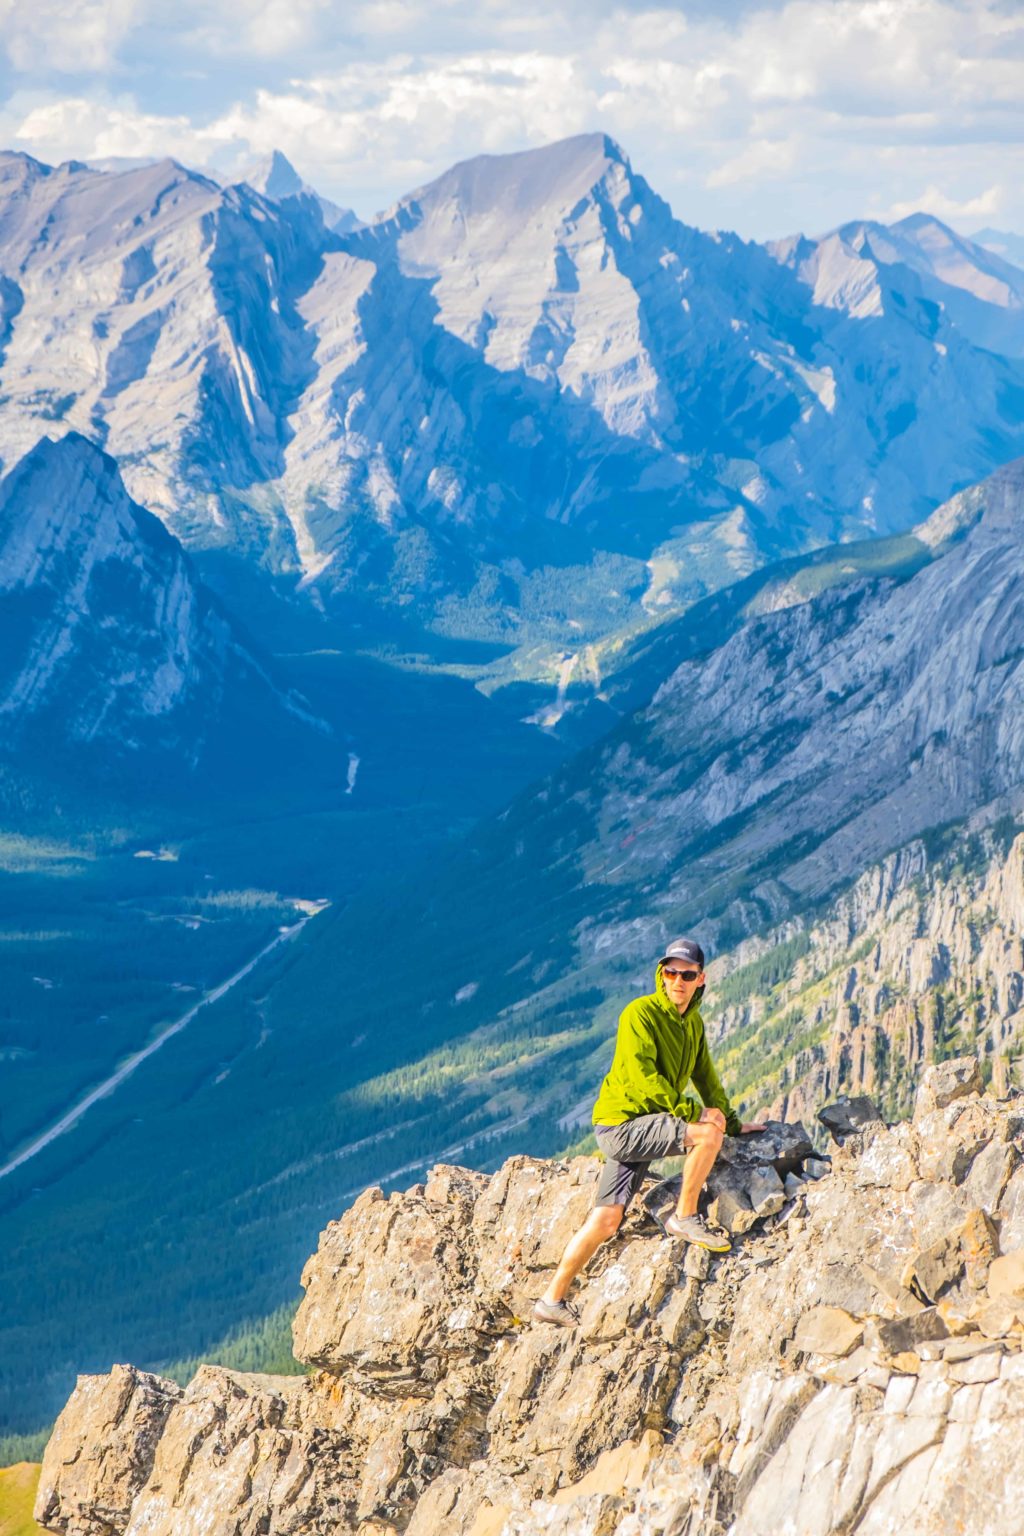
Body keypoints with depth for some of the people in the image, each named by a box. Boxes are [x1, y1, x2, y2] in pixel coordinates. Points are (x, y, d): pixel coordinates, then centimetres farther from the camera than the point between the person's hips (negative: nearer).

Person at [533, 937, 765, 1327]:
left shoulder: (693, 1023, 14)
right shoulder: (640, 1013, -13)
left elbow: (705, 1077, 26)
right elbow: (641, 1076, -22)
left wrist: (734, 1124, 26)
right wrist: (690, 1111, -23)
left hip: (641, 1128, 8)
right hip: (622, 1122, -8)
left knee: (605, 1222, 3)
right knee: (708, 1132, -23)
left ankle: (553, 1301, 8)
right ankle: (684, 1218, -9)